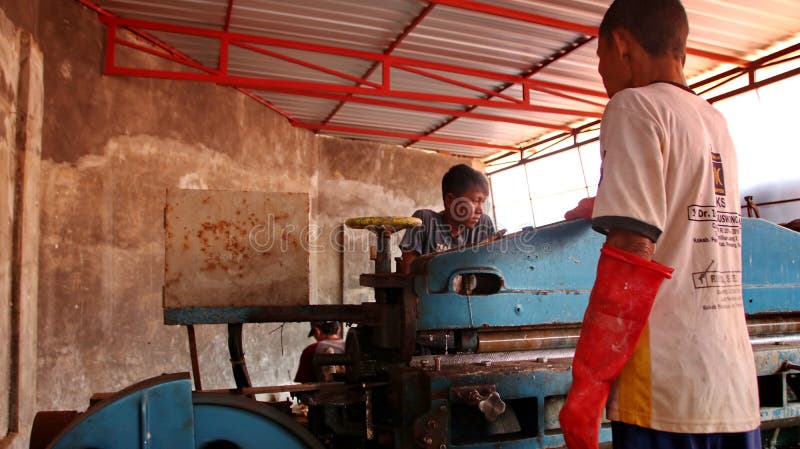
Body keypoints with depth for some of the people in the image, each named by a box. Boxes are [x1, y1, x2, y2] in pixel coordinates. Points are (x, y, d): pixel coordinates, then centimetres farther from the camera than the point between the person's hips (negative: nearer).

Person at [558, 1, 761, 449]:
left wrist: (587, 385, -14)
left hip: (667, 394, -7)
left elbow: (633, 251, -18)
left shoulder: (634, 105, -7)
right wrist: (605, 206, 48)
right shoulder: (717, 122, 15)